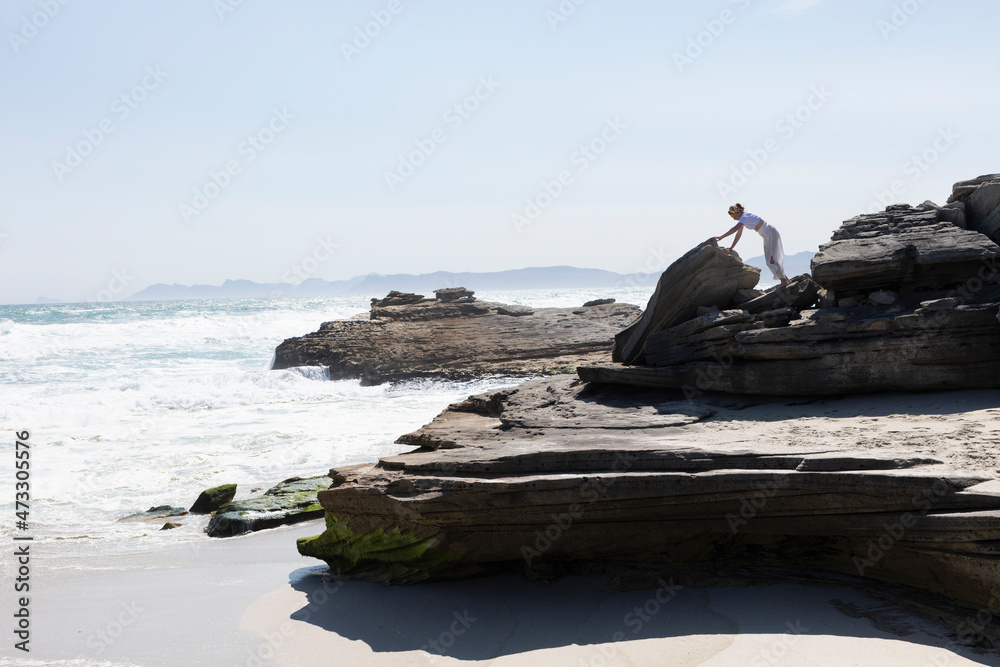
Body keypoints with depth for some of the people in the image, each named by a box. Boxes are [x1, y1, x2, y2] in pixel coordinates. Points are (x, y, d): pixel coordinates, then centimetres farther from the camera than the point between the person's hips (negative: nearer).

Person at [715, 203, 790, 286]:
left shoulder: (745, 217, -22)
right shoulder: (743, 218, 7)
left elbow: (735, 229, -36)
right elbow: (739, 234, 11)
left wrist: (721, 237, -39)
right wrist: (731, 247, 9)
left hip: (771, 233, -10)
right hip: (767, 236, 10)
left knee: (771, 259, -12)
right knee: (769, 260, 10)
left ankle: (784, 282, -9)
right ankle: (787, 280, 15)